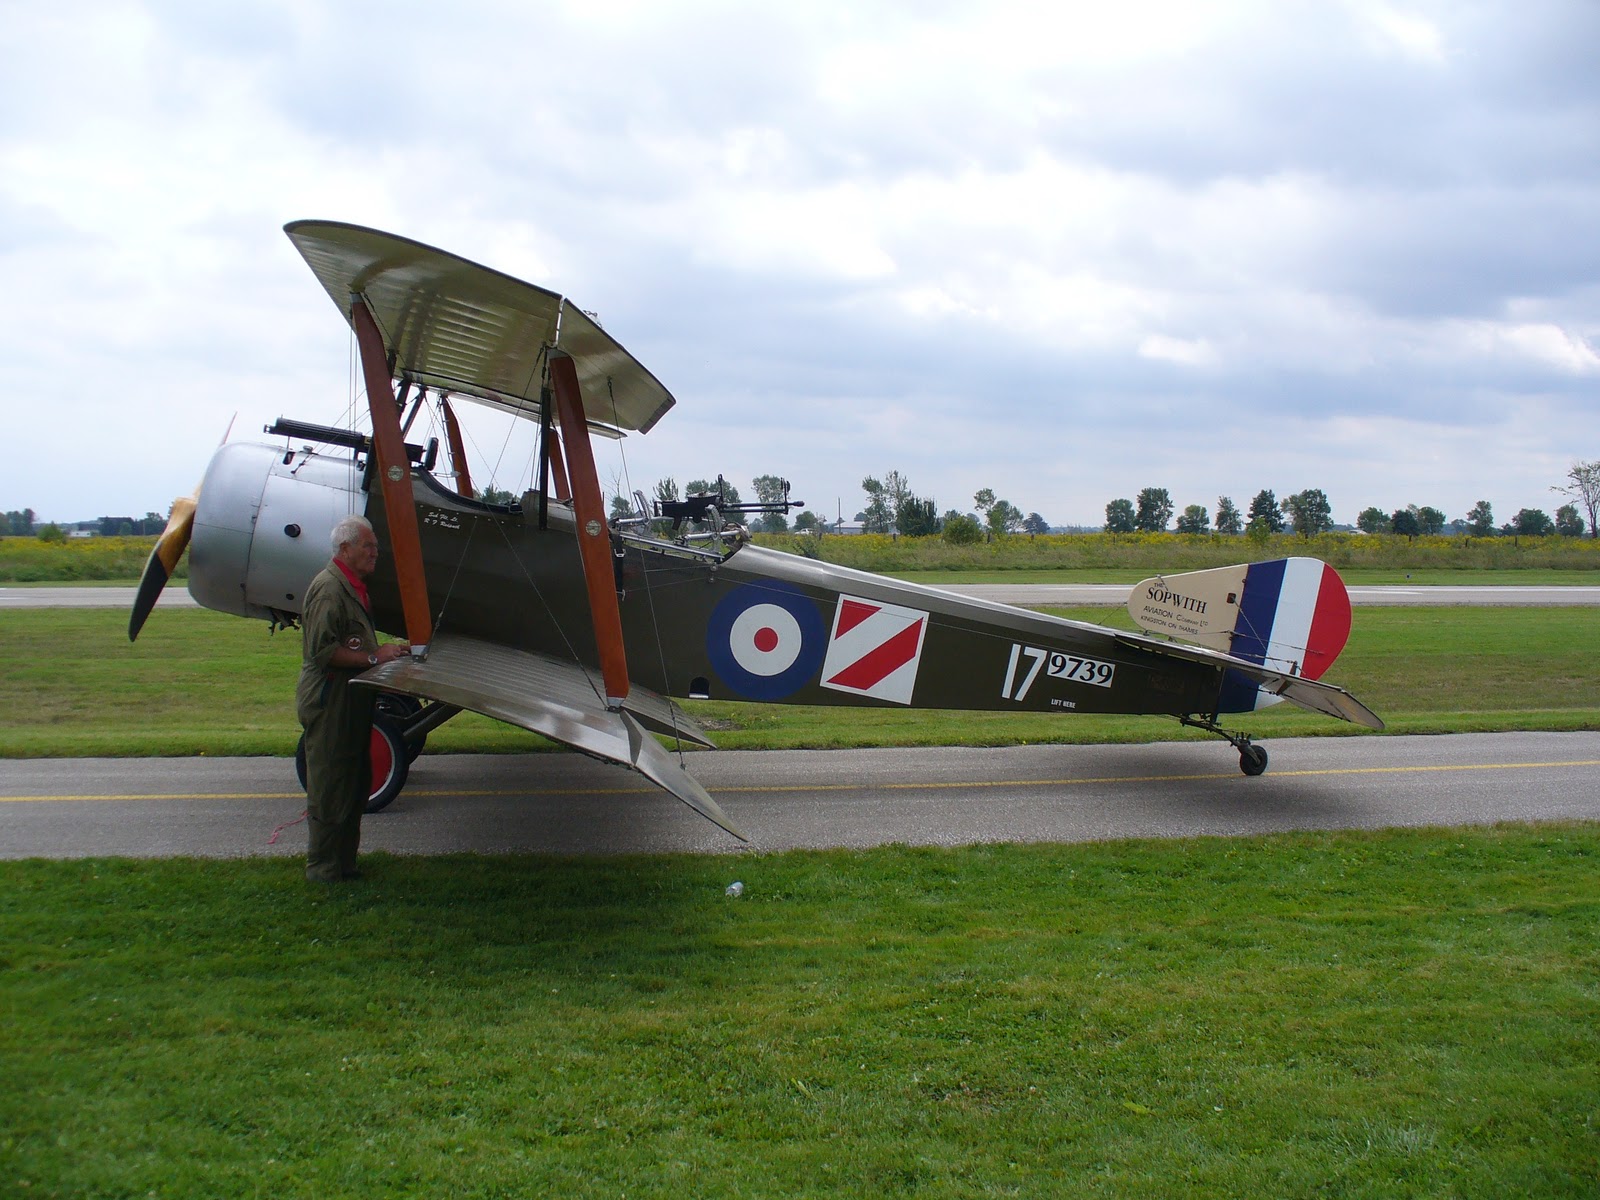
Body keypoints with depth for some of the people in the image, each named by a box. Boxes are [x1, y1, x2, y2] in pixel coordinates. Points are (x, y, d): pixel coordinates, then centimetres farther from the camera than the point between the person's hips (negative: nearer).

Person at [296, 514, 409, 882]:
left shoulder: (353, 586, 17)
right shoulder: (329, 589, -17)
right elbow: (322, 650, -24)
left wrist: (387, 651, 12)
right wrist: (374, 656, -23)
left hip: (353, 700, 11)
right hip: (330, 703, -11)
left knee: (356, 785, 16)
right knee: (331, 789, -3)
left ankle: (344, 861, 26)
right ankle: (324, 869, 6)